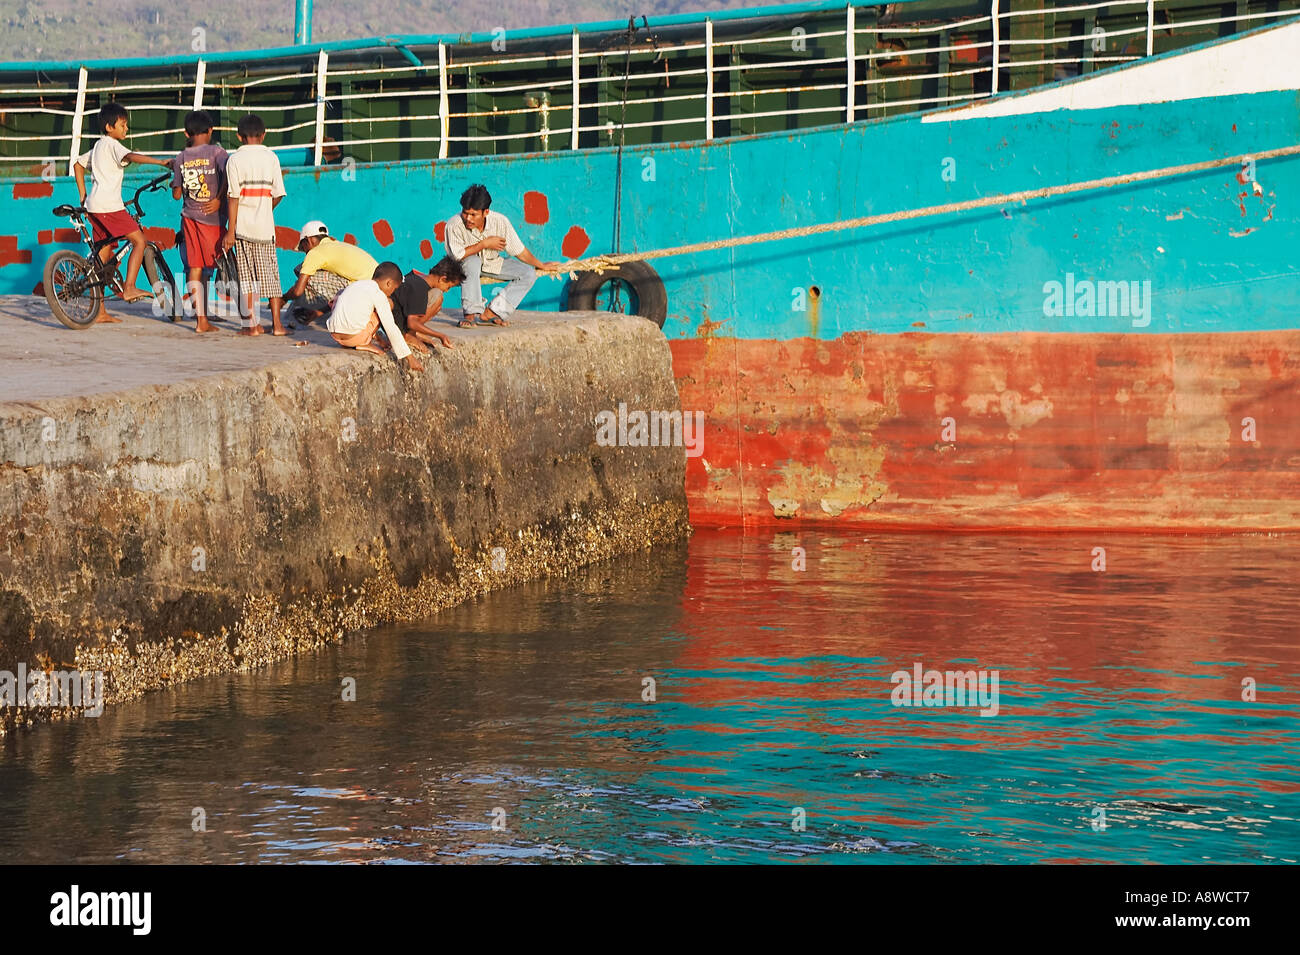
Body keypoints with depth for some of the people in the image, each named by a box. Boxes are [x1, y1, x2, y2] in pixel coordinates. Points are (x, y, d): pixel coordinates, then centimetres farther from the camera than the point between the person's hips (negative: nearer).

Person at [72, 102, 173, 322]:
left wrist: (83, 197, 29)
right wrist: (161, 162, -32)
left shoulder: (98, 146, 23)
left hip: (94, 206, 10)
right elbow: (130, 156, -26)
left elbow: (78, 165, 32)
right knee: (139, 241, -9)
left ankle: (99, 312, 8)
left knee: (103, 256, 9)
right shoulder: (112, 145, -7)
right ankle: (129, 288, -18)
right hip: (109, 205, -10)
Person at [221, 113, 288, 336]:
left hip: (244, 226, -2)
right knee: (270, 274, 8)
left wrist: (230, 232, -6)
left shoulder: (235, 159, -5)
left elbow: (233, 198, -8)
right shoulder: (271, 157, 3)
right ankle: (277, 323, 7)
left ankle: (253, 324, 0)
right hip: (266, 226, 2)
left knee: (247, 276, 2)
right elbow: (278, 195, 4)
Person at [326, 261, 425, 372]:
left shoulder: (356, 285, 20)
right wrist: (410, 358, -1)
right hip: (354, 337, -7)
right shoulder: (379, 295, -1)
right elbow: (391, 328, -4)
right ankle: (365, 344, 0)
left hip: (335, 336, 7)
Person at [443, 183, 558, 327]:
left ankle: (490, 314, -18)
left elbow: (519, 251, -7)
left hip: (491, 264, 4)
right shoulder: (454, 225, -29)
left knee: (528, 274, -12)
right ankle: (472, 313, -33)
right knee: (473, 261, -40)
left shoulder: (500, 222, -21)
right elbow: (458, 255, -27)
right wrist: (484, 244, -27)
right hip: (463, 266, -4)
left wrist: (541, 266, 2)